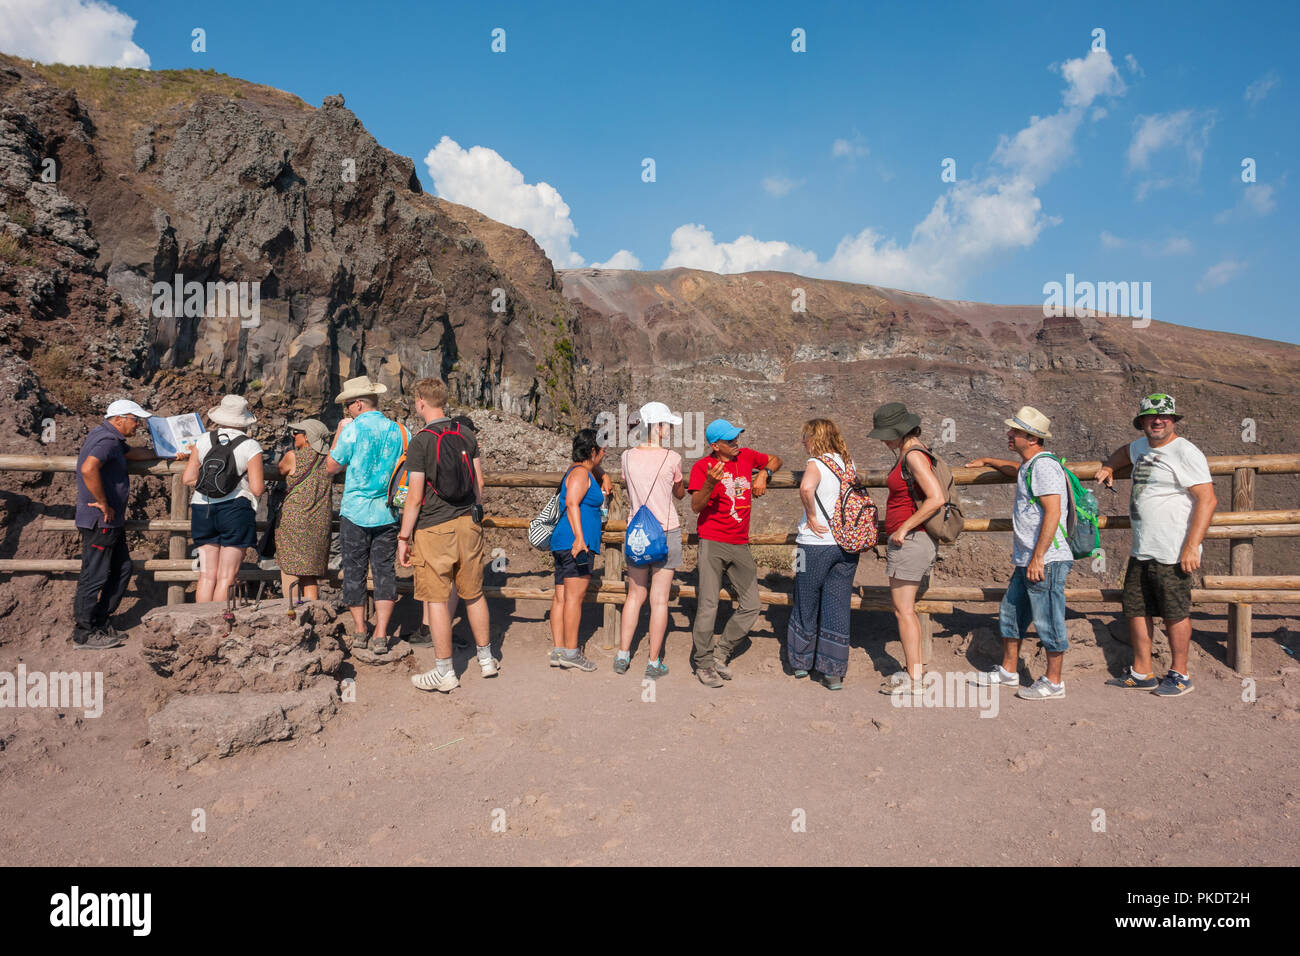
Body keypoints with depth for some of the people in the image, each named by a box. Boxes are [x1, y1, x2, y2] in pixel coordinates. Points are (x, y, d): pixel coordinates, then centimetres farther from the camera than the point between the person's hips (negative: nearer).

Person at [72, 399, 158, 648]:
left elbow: (133, 453, 37)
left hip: (111, 521, 11)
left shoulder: (113, 440, 16)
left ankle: (101, 623, 24)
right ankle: (84, 634, 6)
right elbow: (88, 469, -34)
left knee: (121, 570, 15)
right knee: (94, 576, -3)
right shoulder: (107, 440, -17)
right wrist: (103, 503, -24)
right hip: (100, 522, -11)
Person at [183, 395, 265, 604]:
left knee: (207, 576, 10)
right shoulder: (250, 446, -7)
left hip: (202, 509, 4)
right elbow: (257, 489, -10)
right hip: (235, 510, -4)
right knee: (226, 578, 2)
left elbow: (188, 479, 4)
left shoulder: (203, 440, 4)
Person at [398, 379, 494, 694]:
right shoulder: (467, 435, 4)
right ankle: (486, 659, 27)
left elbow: (415, 497, -12)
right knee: (473, 594, 16)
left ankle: (444, 672, 11)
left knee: (437, 600, 3)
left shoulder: (420, 442, -11)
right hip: (468, 525, 5)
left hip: (433, 528, -5)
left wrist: (403, 538, -4)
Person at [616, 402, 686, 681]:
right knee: (659, 599, 4)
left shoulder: (627, 457, -1)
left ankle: (622, 656, 20)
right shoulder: (672, 458, -10)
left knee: (635, 595, 16)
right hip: (666, 532, -3)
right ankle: (654, 663, 12)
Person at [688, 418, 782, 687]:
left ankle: (720, 654, 20)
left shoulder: (746, 456, 9)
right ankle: (703, 663, 8)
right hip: (712, 543, -5)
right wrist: (710, 484, -31)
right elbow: (696, 506, -14)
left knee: (751, 607, 5)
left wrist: (763, 473, 7)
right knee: (708, 606, -8)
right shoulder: (702, 466, -5)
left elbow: (775, 460, 28)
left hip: (740, 545, 6)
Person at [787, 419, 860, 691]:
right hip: (847, 545, 5)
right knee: (838, 608, 9)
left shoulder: (816, 464, -11)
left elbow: (806, 488, -31)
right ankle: (834, 672, 11)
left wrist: (811, 518, -19)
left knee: (805, 605, 12)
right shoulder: (850, 465, 8)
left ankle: (800, 662, 27)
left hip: (816, 544, -5)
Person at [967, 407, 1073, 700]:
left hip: (1047, 560, -11)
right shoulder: (1030, 466, 14)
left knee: (1047, 621, 0)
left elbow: (1053, 513, -24)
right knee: (1010, 613, 17)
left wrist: (1038, 557, -26)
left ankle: (1053, 681, 13)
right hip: (1027, 561, 11)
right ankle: (1008, 672, 29)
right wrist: (988, 462, 50)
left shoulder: (1044, 466, -16)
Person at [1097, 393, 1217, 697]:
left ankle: (1179, 675, 18)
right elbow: (1126, 452, 41)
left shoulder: (1185, 453, -11)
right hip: (1141, 550, 8)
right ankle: (1141, 673, 24)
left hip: (1172, 554, -8)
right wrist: (1109, 466, 22)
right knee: (1136, 610, 12)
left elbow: (1207, 499, -18)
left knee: (1175, 614, 3)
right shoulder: (1142, 446, 14)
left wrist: (1192, 546, -23)